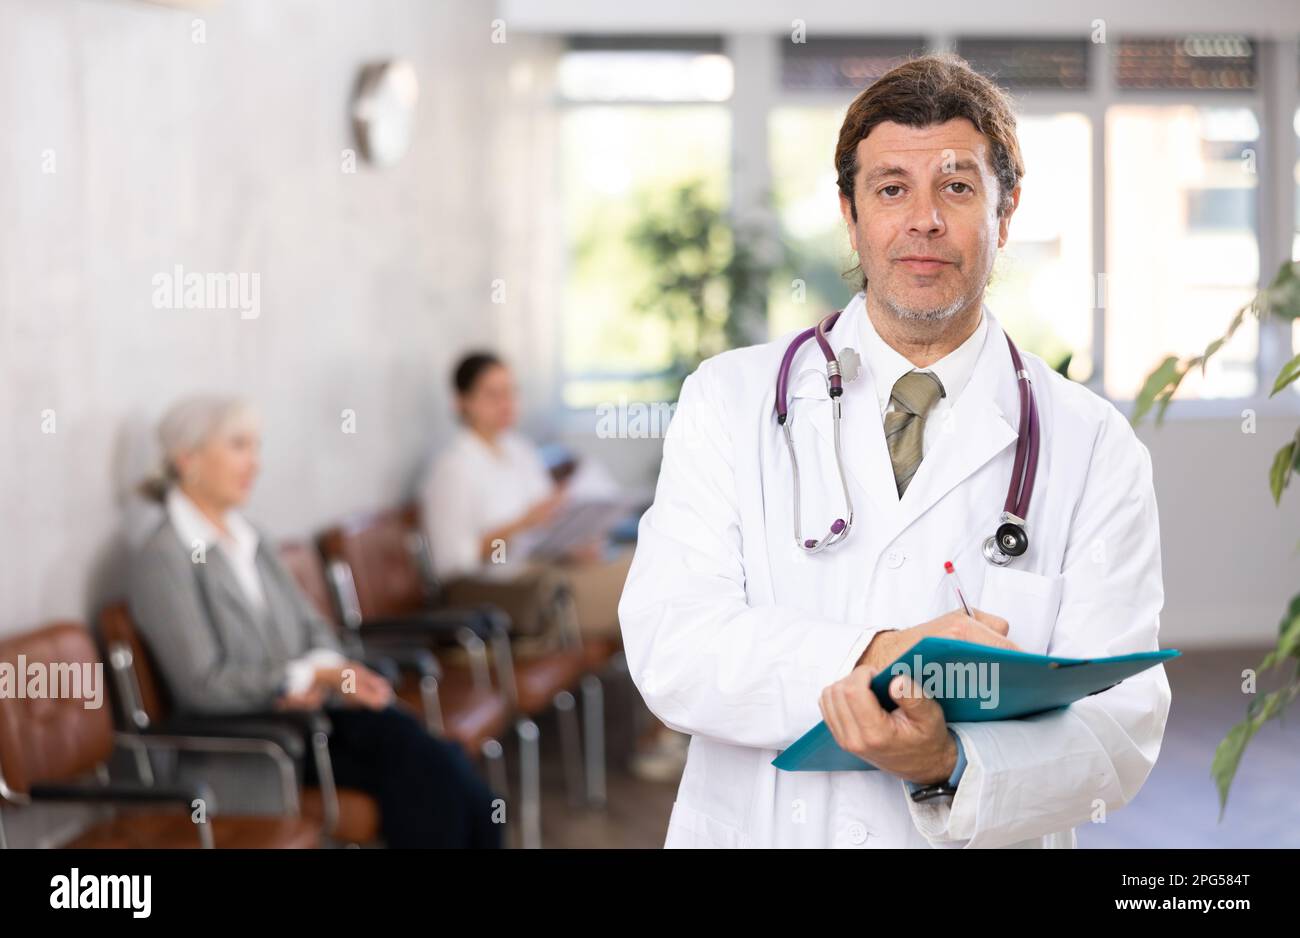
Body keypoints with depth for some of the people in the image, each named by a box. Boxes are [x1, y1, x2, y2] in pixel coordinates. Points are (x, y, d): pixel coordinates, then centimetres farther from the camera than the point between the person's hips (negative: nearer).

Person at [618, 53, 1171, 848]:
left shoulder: (1094, 449, 5)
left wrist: (949, 767, -19)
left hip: (976, 839, -1)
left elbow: (1119, 727, -2)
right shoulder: (730, 401, 8)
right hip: (749, 833, 2)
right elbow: (668, 646, -4)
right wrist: (875, 655, -17)